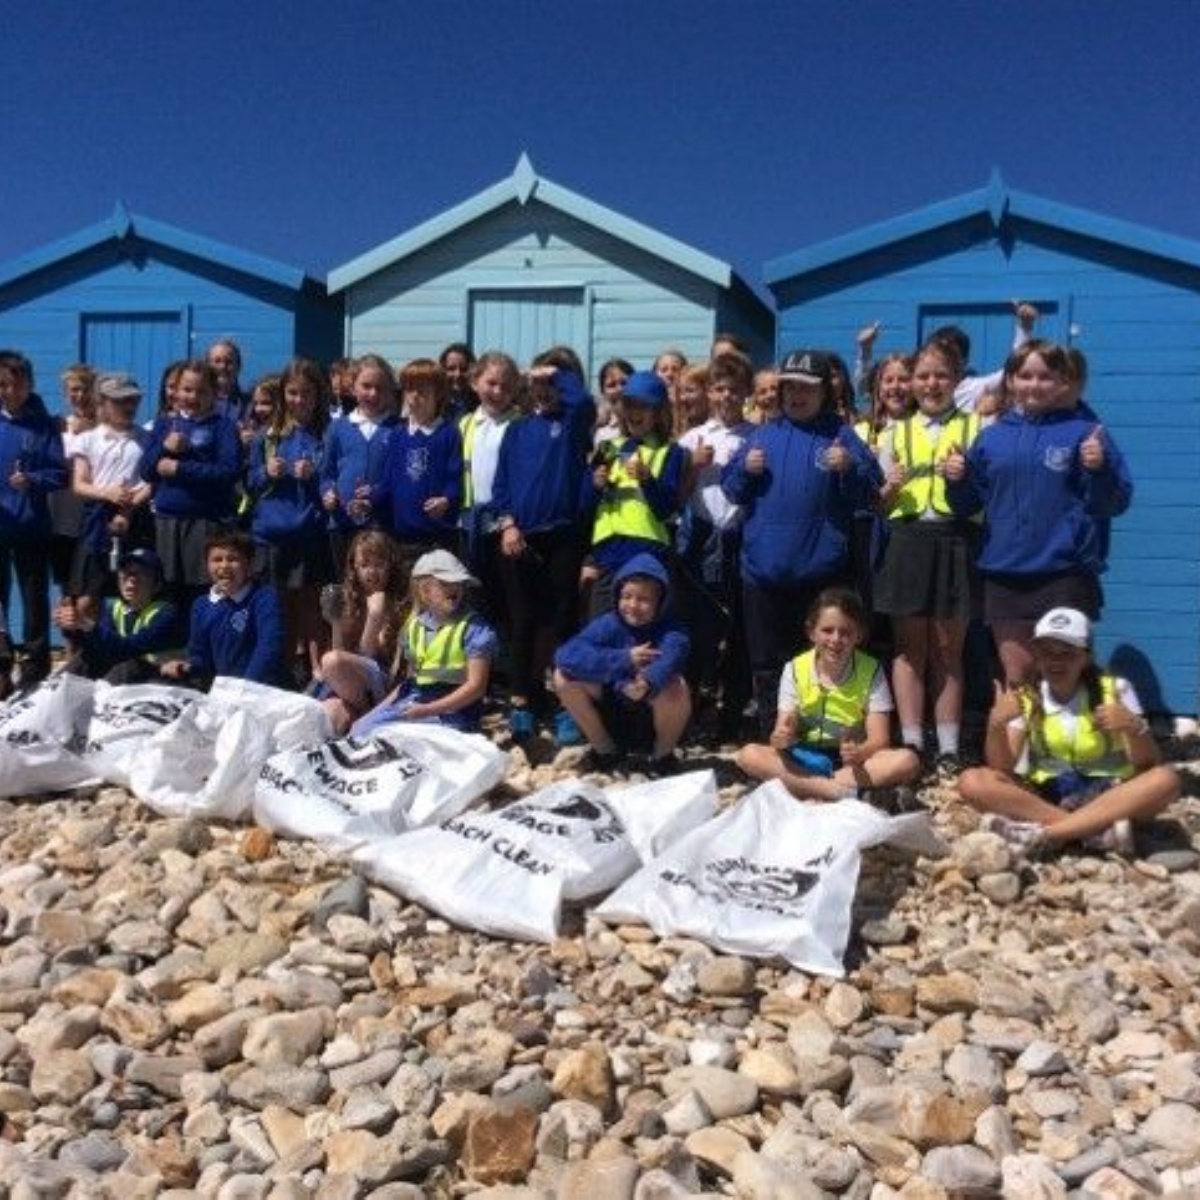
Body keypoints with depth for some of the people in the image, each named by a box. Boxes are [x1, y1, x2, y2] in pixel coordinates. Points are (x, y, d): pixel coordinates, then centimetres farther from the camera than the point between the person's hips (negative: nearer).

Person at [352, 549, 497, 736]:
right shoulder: (414, 625, 11)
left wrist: (428, 710, -19)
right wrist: (381, 708, 7)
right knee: (360, 730, -6)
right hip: (410, 702, 6)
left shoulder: (474, 629, -8)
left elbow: (476, 686, -13)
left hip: (450, 709, -6)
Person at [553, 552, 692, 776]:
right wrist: (624, 659, -37)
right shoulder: (608, 623, -17)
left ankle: (663, 754, -5)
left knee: (676, 686, -35)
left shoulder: (669, 629, -22)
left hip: (653, 703, -3)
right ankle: (606, 748, 3)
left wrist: (647, 683, -69)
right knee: (564, 676, -18)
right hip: (613, 695, 3)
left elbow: (669, 658, -46)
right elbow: (566, 655, -32)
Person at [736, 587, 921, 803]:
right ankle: (848, 793, -31)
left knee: (908, 760, -29)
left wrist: (858, 753, -36)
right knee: (748, 755, -24)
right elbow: (783, 730, -9)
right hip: (806, 759, 1)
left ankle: (800, 787, -29)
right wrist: (780, 738, -34)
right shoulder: (795, 670, -4)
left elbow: (879, 739, -13)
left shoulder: (871, 671, -6)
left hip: (854, 760, -1)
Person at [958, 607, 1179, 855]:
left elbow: (1147, 766, -6)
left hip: (1108, 797, -1)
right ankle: (1098, 829, -32)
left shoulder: (1115, 690, -3)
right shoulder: (1025, 698, 0)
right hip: (1045, 797, 1)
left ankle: (1042, 832, -36)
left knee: (1165, 779, -30)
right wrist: (996, 725, -24)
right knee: (972, 781, -23)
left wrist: (1134, 728, -26)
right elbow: (1002, 770, -6)